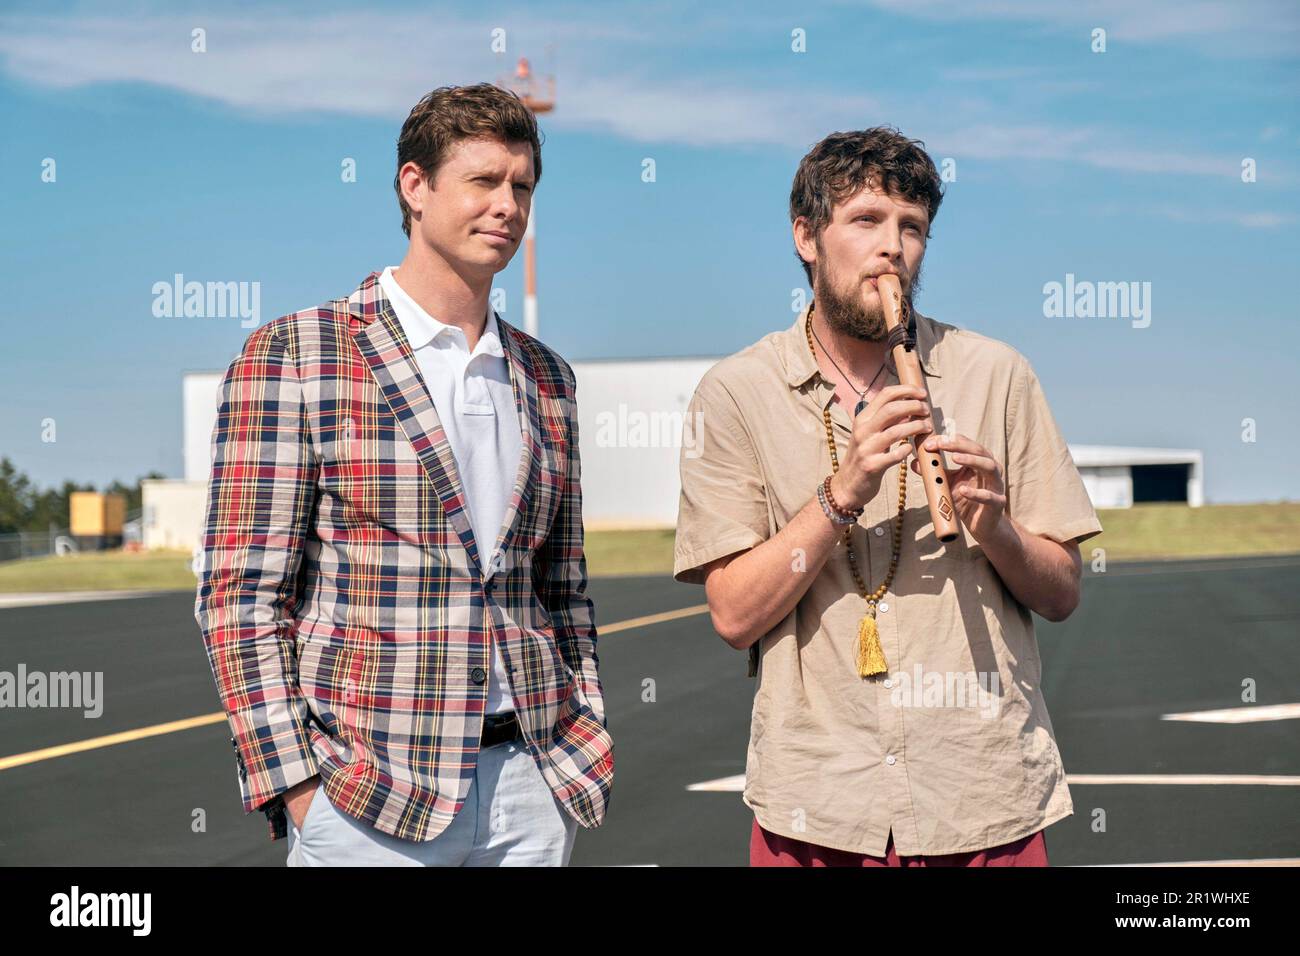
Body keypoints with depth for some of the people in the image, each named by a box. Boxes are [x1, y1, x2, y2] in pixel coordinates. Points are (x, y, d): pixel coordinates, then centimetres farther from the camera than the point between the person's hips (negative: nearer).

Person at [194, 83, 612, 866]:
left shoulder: (548, 380, 13)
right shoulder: (292, 358, -3)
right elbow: (239, 594, -6)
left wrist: (589, 741, 11)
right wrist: (293, 785, -12)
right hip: (370, 795, -4)